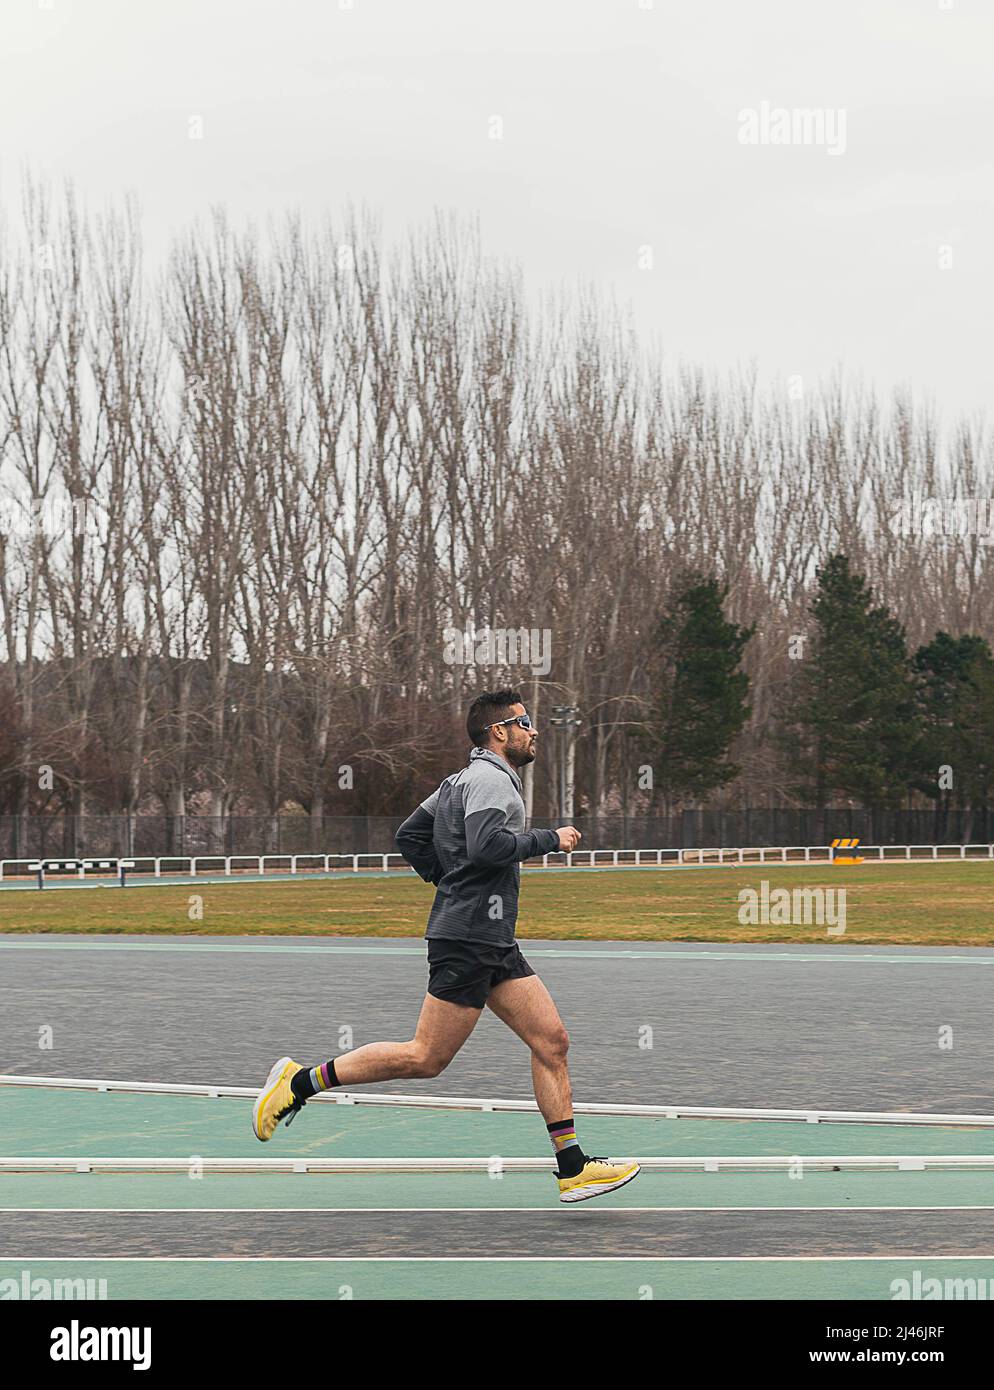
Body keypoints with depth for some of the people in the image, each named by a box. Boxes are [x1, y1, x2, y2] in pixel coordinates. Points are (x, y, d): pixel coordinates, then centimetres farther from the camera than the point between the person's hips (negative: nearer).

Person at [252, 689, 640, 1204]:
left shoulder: (460, 782, 20)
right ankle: (301, 1081, 2)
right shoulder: (490, 779, -10)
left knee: (551, 1041, 3)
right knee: (426, 1058, -7)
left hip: (495, 946, 10)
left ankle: (573, 1170, 3)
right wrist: (549, 839, -14)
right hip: (466, 939, -10)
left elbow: (409, 837, 23)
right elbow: (485, 846, -26)